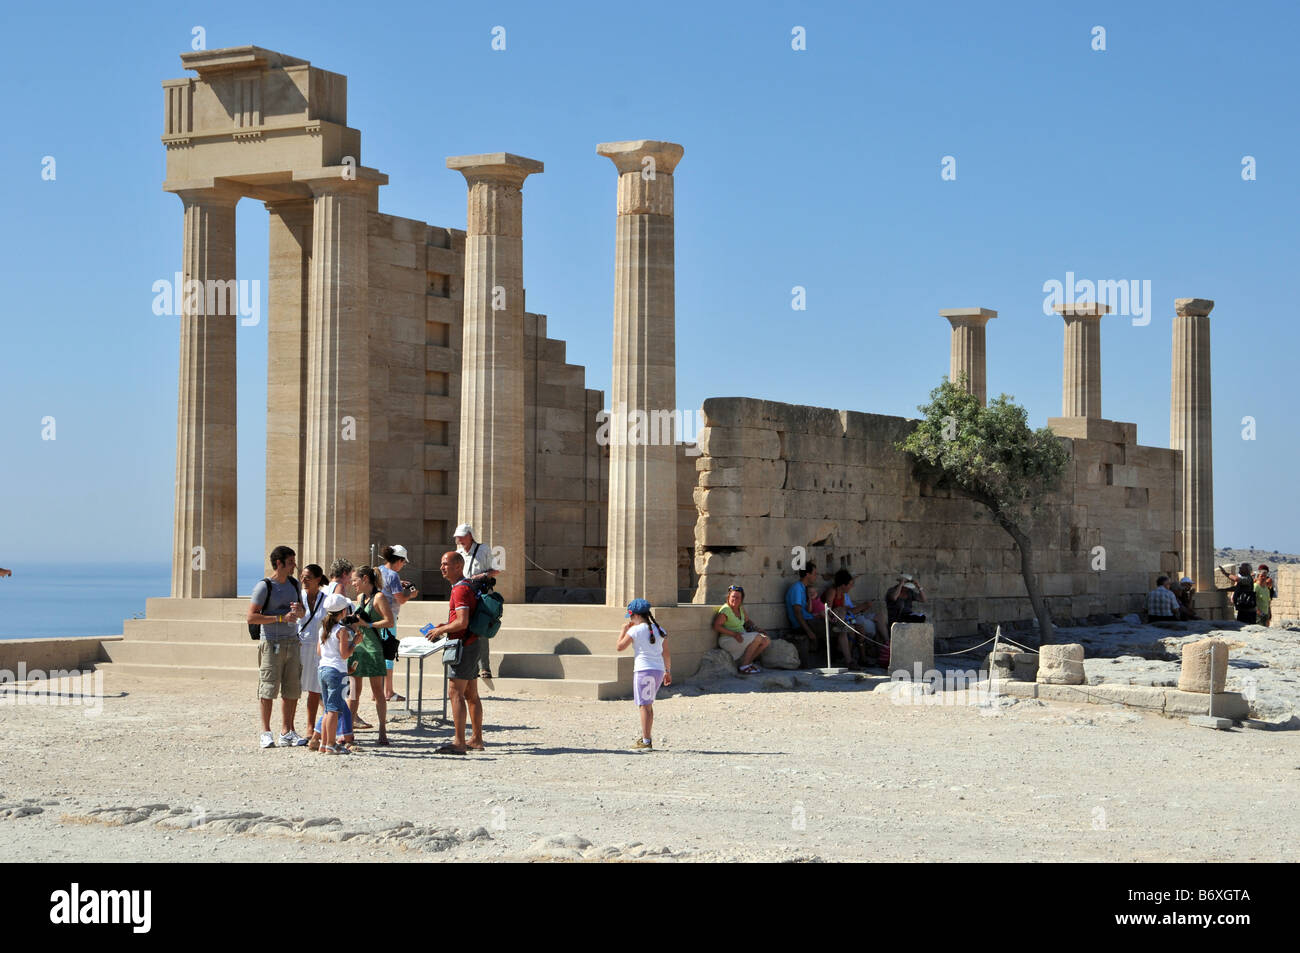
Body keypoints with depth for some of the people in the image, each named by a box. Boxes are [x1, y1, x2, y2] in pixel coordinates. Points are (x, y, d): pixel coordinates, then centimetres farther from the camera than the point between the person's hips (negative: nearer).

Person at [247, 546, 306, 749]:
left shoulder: (294, 584, 13)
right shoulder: (264, 586, -8)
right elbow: (251, 617, -13)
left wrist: (299, 610, -1)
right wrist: (281, 618, -18)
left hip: (292, 642, 6)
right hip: (271, 643, -6)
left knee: (292, 689, 5)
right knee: (268, 688, -5)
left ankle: (286, 732, 12)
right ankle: (266, 732, 4)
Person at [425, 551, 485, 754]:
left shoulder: (461, 589, -16)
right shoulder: (466, 586, 17)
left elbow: (462, 622, -24)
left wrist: (441, 630, -11)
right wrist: (446, 626, 16)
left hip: (464, 645, -11)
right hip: (472, 645, 11)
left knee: (455, 693, -11)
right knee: (471, 694, 13)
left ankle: (459, 743, -15)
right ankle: (477, 739, 17)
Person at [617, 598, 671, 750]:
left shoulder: (635, 630, -7)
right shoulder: (659, 629, 11)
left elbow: (619, 647, -2)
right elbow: (666, 653, 13)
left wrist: (624, 629, 8)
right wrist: (668, 671, 21)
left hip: (643, 669, -6)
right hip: (659, 669, 6)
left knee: (644, 705, -5)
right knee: (648, 704, 18)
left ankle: (646, 742, -9)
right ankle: (645, 738, 23)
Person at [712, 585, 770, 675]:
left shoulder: (741, 608, 9)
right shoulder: (725, 610, -15)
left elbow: (747, 621, 22)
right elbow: (716, 626, -21)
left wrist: (759, 630, 6)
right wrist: (734, 634, -27)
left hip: (742, 636, 8)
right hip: (728, 640, -8)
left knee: (766, 641, -5)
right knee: (757, 638, -25)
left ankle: (748, 662, 4)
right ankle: (744, 667, -18)